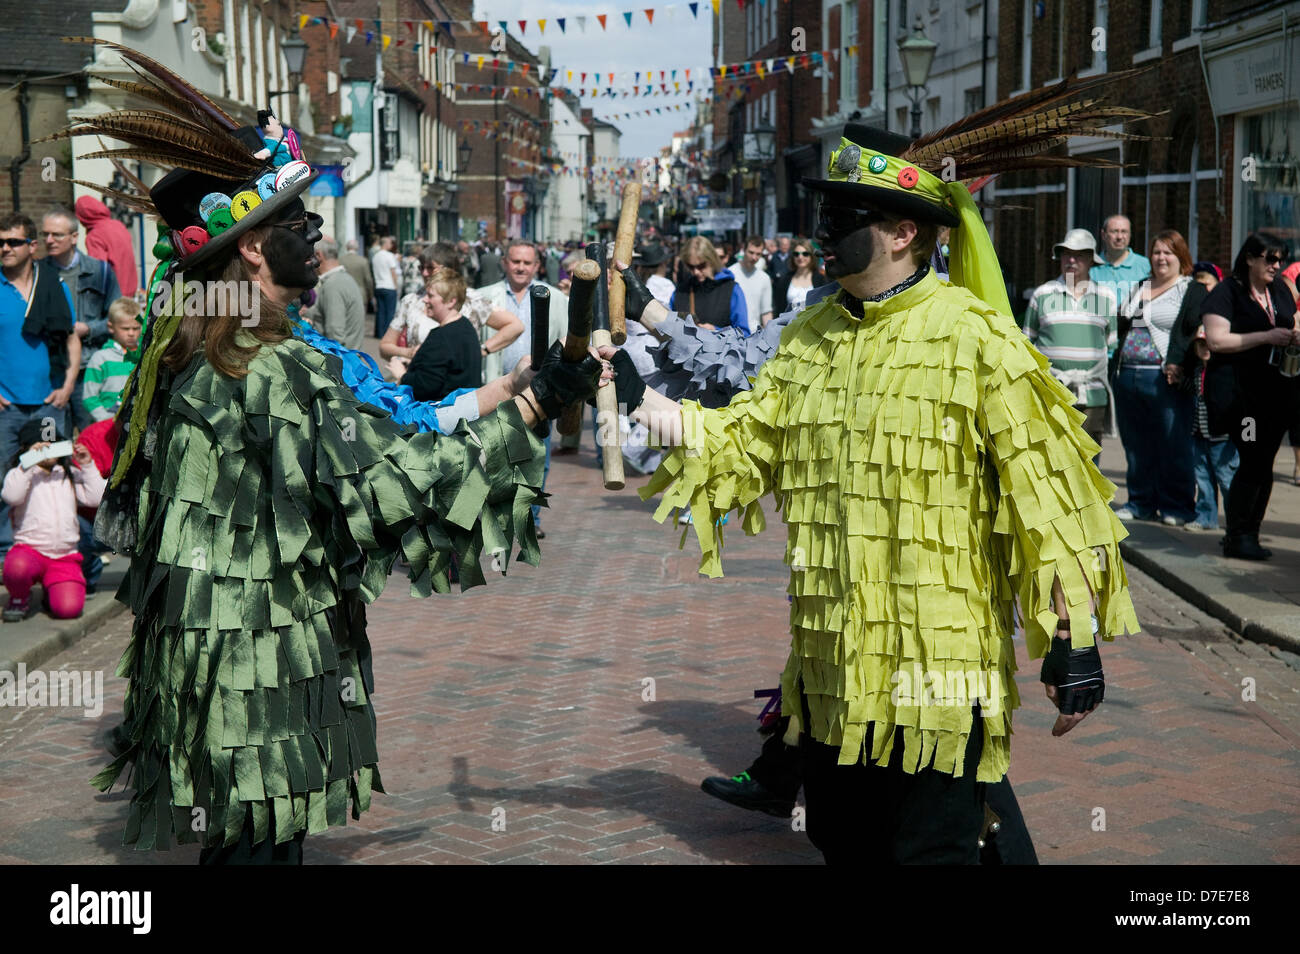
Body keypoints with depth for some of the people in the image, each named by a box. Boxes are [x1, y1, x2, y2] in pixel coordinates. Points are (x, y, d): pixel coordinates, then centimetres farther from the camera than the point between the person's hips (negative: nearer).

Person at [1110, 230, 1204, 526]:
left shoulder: (1193, 291, 1)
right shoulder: (1137, 289, 22)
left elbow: (1199, 332, -9)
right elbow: (1121, 328, 26)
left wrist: (1179, 363, -21)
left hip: (1167, 380, -6)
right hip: (1128, 377, 6)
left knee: (1173, 445, -4)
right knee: (1136, 446, 9)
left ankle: (1177, 507, 4)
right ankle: (1141, 502, 19)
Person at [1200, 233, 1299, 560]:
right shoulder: (1227, 293, -5)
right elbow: (1216, 340, -15)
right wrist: (1266, 337, -17)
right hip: (1239, 391, -7)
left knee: (1263, 465, 6)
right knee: (1253, 462, -12)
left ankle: (1248, 534, 14)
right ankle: (1236, 537, -4)